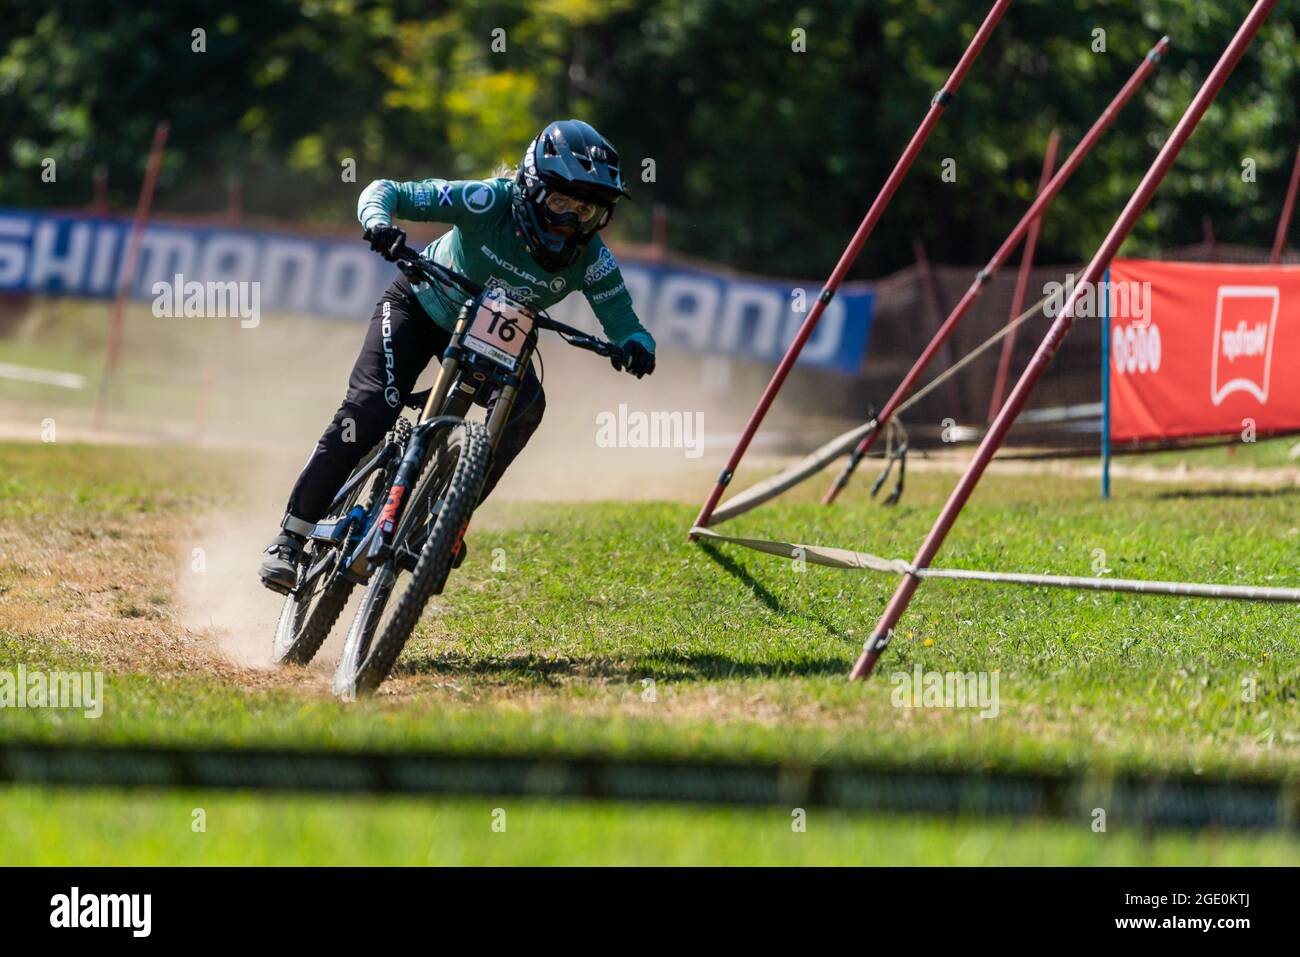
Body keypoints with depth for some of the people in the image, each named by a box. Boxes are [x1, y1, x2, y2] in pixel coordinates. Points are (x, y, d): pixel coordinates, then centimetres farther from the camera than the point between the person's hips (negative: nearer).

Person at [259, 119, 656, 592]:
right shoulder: (490, 202, -30)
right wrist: (379, 223, -51)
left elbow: (622, 321, -19)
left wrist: (636, 345, -44)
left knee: (526, 403, -27)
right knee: (370, 408, -22)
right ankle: (290, 537, -12)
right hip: (420, 306, -3)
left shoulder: (589, 258, -23)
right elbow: (385, 191, -28)